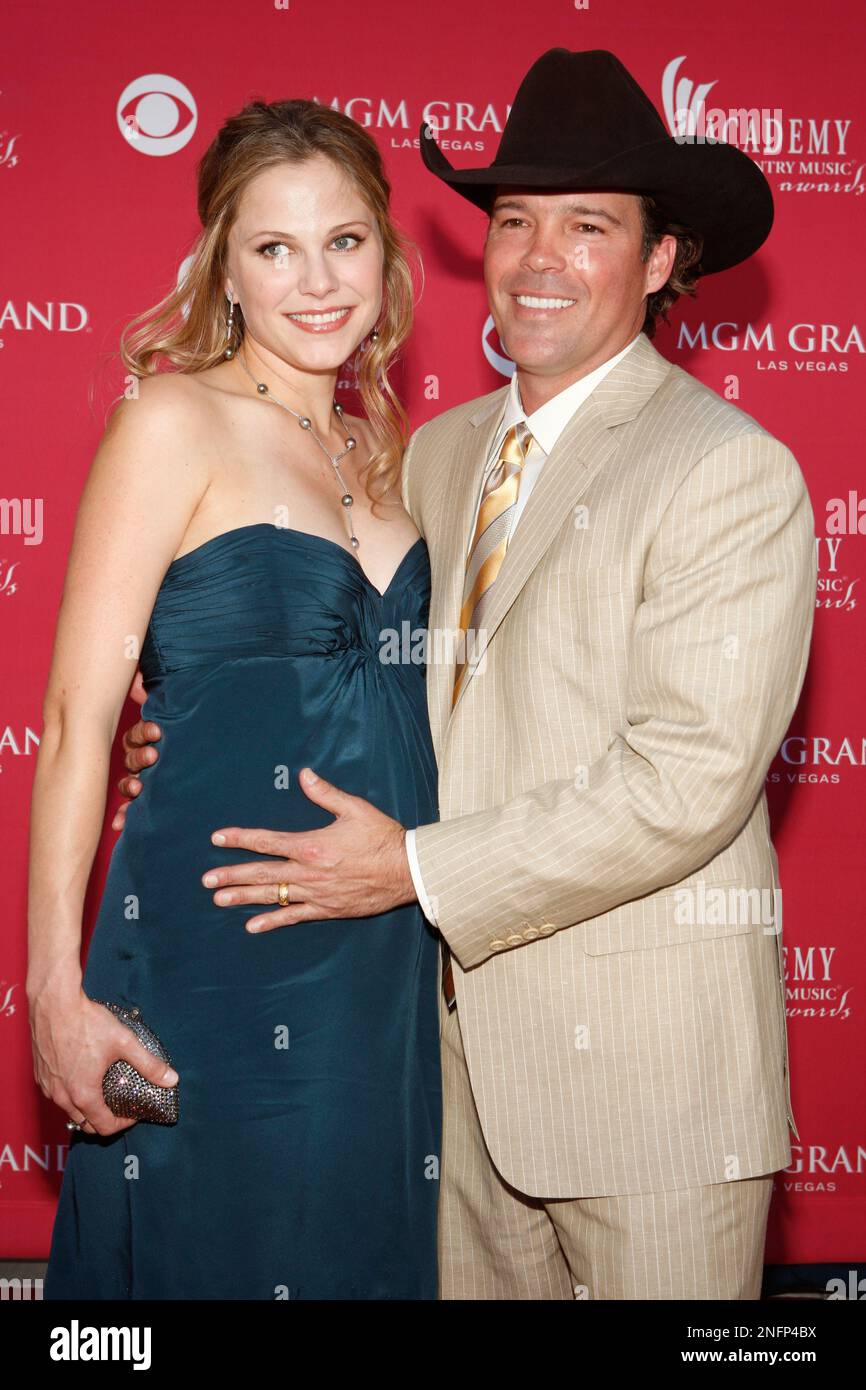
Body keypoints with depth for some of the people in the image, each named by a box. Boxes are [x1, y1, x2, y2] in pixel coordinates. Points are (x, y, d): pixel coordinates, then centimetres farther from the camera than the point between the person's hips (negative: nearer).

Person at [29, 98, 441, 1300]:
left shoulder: (378, 452, 11)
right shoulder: (175, 422, -8)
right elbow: (79, 713, -11)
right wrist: (57, 989, -16)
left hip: (387, 966, 6)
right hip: (216, 949, -6)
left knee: (362, 1250, 16)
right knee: (210, 1254, 7)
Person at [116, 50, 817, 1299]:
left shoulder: (731, 471, -12)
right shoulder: (437, 453, 11)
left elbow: (691, 777, -19)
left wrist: (420, 870, -18)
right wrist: (209, 741, -1)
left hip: (646, 1056, -6)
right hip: (461, 1047, 6)